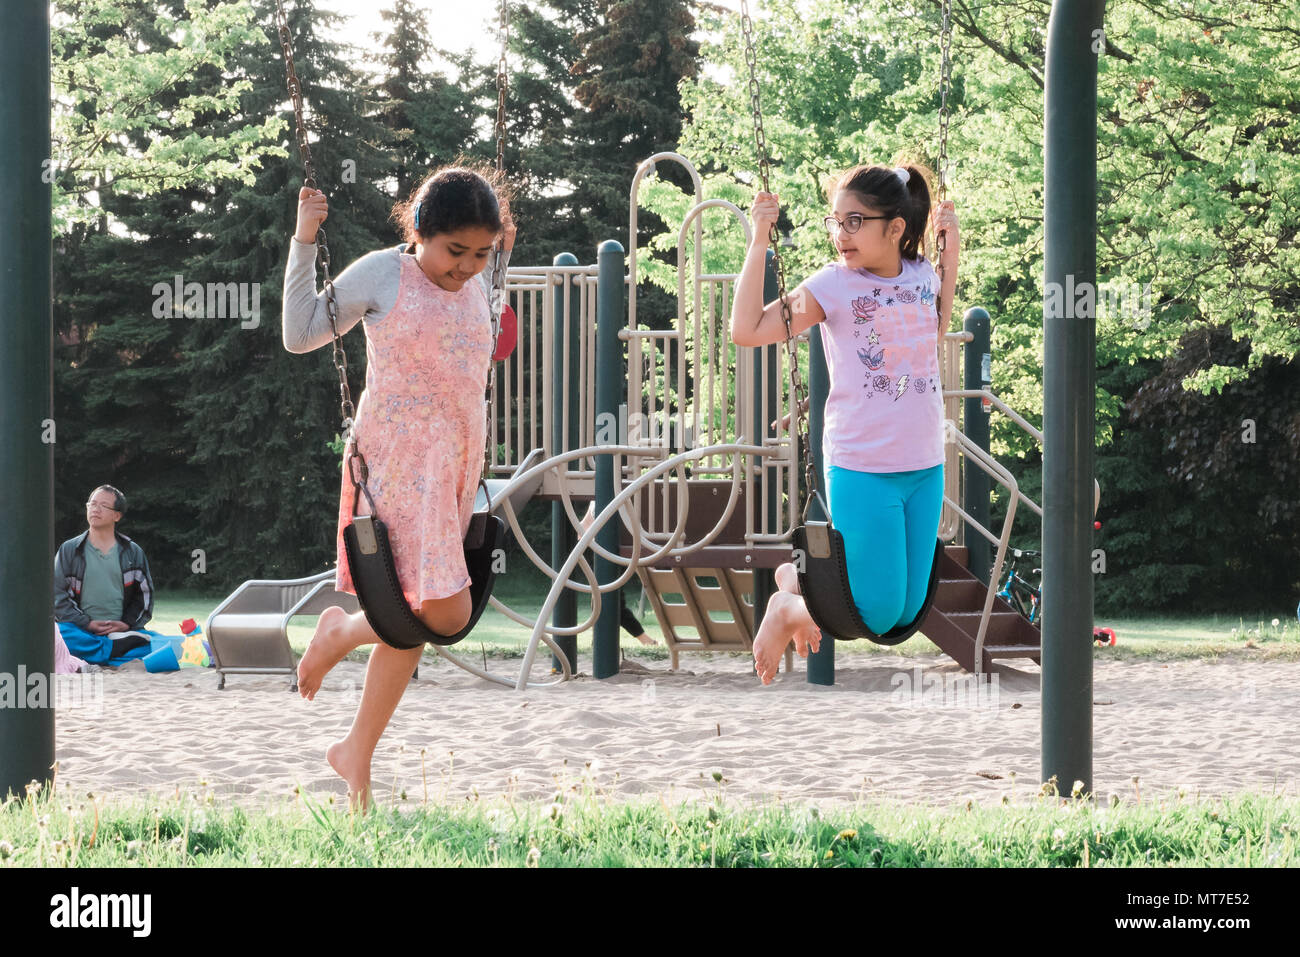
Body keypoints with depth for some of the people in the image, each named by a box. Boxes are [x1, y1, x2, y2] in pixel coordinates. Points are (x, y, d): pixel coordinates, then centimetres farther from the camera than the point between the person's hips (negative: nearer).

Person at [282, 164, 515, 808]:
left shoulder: (476, 285, 11)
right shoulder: (382, 274, -6)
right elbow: (300, 335, -2)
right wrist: (304, 241, -10)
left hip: (454, 468, 7)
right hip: (396, 465, -7)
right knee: (445, 612, -18)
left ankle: (357, 757, 22)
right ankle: (340, 630, 11)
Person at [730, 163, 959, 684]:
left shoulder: (920, 274, 4)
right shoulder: (832, 285, -10)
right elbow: (746, 329, -16)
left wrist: (950, 250, 15)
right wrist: (759, 241, -15)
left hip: (925, 469, 5)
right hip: (861, 473, -5)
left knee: (906, 612, 11)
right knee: (877, 615, -3)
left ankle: (800, 579, 35)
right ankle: (787, 607, 24)